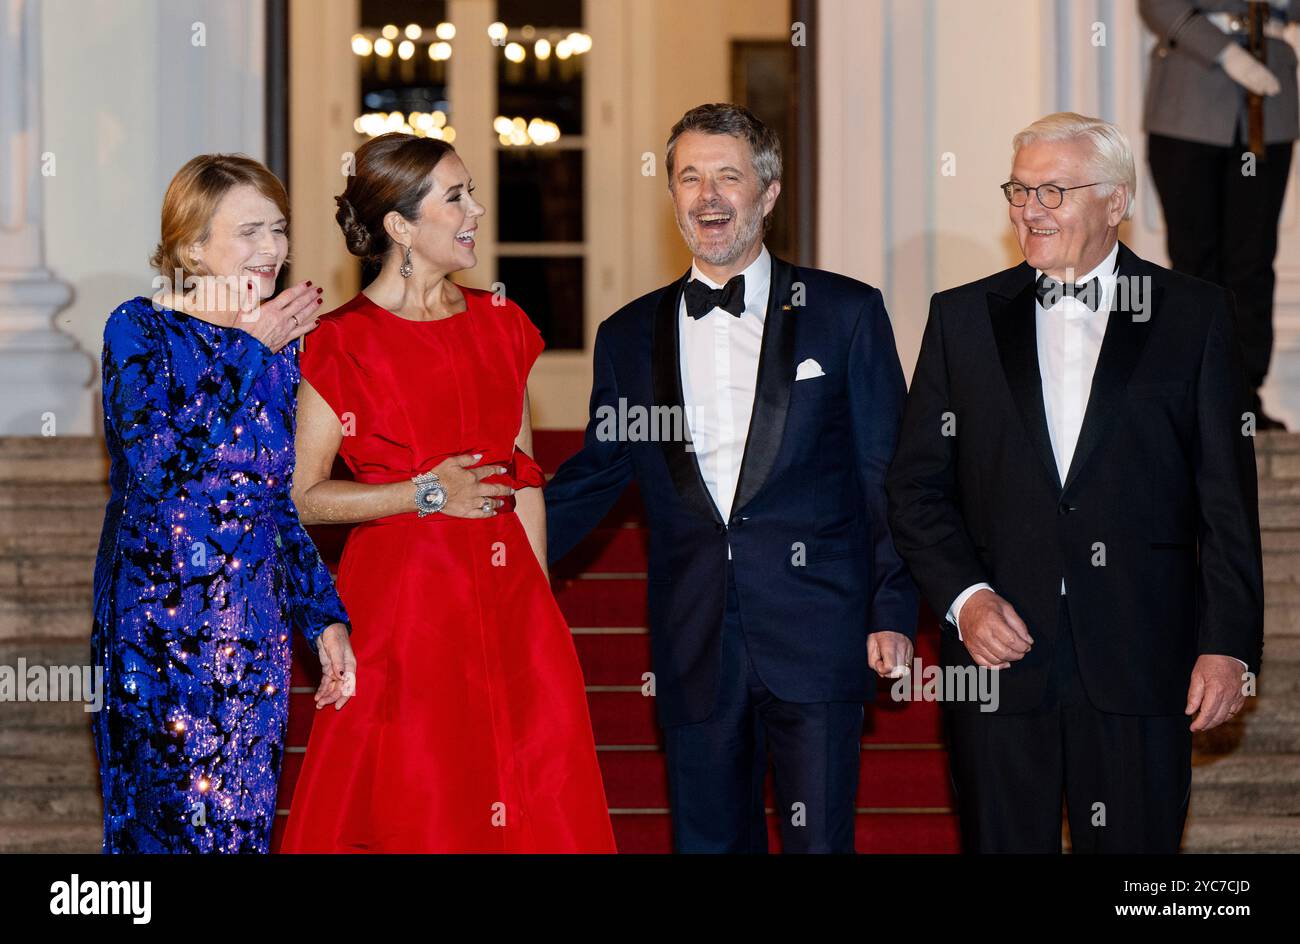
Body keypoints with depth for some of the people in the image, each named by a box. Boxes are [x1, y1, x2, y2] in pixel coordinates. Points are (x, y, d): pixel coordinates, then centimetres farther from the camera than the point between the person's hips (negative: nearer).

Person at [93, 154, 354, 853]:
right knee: (168, 815, -3)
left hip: (256, 624, 4)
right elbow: (159, 460, -22)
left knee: (245, 817, 7)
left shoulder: (285, 342, 9)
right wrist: (245, 349, -14)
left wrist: (325, 618, 6)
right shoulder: (139, 330, -5)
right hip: (155, 626, -4)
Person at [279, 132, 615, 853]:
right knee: (415, 816, 0)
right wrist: (425, 494, -12)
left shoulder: (499, 325, 10)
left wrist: (537, 600, 6)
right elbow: (304, 495, -5)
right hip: (402, 598, -5)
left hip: (509, 602, 5)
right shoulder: (344, 344, -6)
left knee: (537, 809, 2)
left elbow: (525, 477, 12)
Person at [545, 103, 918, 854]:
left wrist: (893, 614, -4)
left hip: (815, 643, -3)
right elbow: (594, 477, 18)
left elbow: (890, 476, 3)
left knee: (819, 840, -6)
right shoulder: (630, 336, 12)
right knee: (709, 839, 8)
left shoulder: (846, 314, 4)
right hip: (697, 652, 3)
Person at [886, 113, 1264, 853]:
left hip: (1140, 660, -1)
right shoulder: (962, 318, 10)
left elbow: (1228, 499, 3)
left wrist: (1230, 642, -4)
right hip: (1001, 652, 2)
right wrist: (963, 596, -7)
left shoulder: (1193, 314, 5)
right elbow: (918, 485, 9)